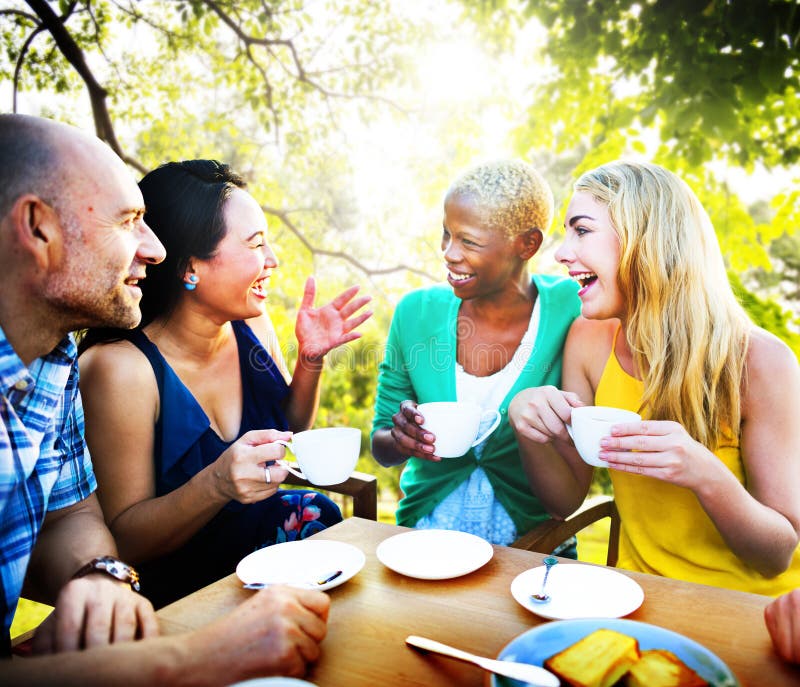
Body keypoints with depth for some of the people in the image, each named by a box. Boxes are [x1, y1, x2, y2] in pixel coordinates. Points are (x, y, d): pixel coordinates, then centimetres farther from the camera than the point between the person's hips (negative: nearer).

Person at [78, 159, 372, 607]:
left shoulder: (251, 326, -5)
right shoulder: (121, 367, -20)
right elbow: (125, 539, -15)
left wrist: (311, 358, -6)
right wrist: (217, 485, -32)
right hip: (184, 596, -5)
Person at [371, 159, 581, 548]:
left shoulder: (569, 310, -8)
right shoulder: (417, 313, -3)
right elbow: (381, 445, 5)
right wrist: (402, 438, -15)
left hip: (531, 545, -1)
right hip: (424, 531, 2)